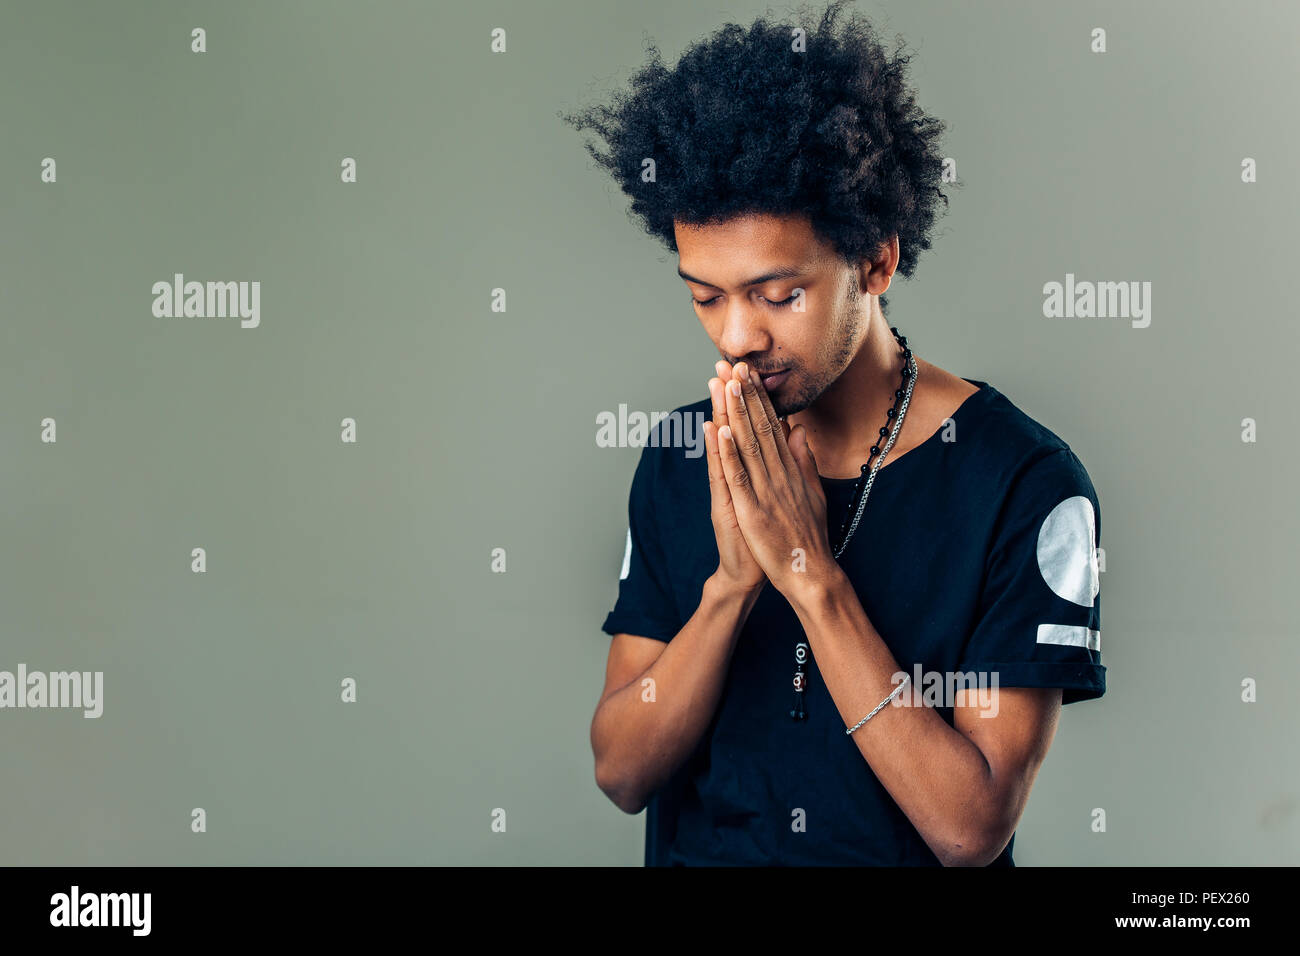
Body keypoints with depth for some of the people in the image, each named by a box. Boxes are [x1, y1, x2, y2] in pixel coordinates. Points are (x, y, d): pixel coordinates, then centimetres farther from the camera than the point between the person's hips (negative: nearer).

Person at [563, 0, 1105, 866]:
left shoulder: (1025, 483, -10)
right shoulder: (681, 459, 3)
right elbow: (622, 773, -1)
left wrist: (810, 573, -18)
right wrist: (733, 583, -15)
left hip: (902, 861, -2)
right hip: (694, 855, 2)